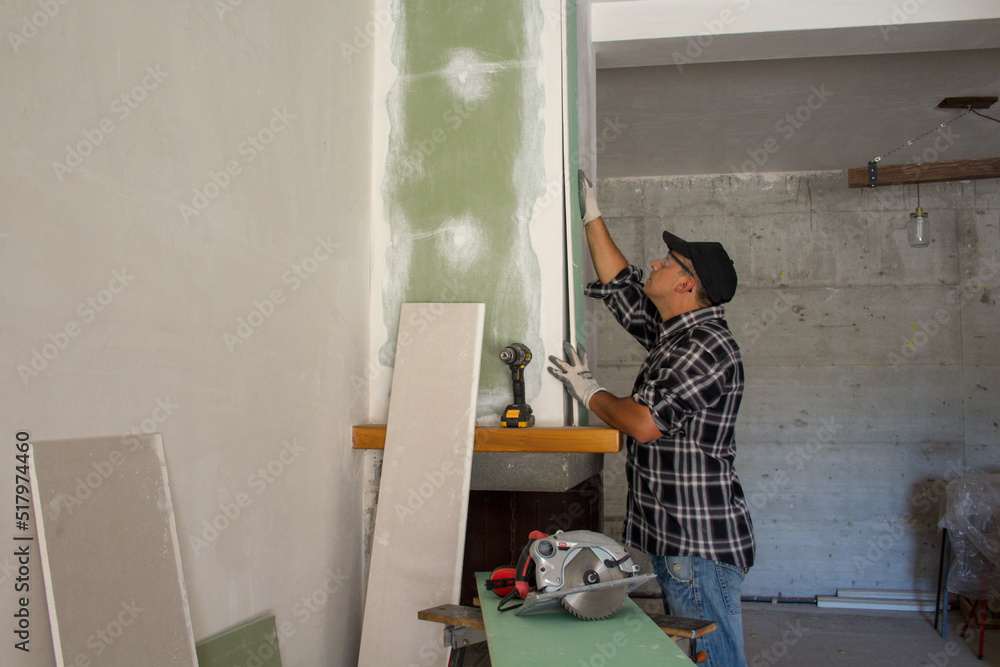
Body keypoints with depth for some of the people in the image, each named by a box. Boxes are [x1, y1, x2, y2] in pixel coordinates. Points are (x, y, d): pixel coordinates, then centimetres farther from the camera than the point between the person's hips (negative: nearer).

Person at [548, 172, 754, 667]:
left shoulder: (708, 345, -17)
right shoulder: (672, 332, 11)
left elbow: (644, 423, -22)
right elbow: (620, 286, 25)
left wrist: (589, 392, -5)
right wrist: (592, 217, 27)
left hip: (700, 542, -10)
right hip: (672, 534, 10)